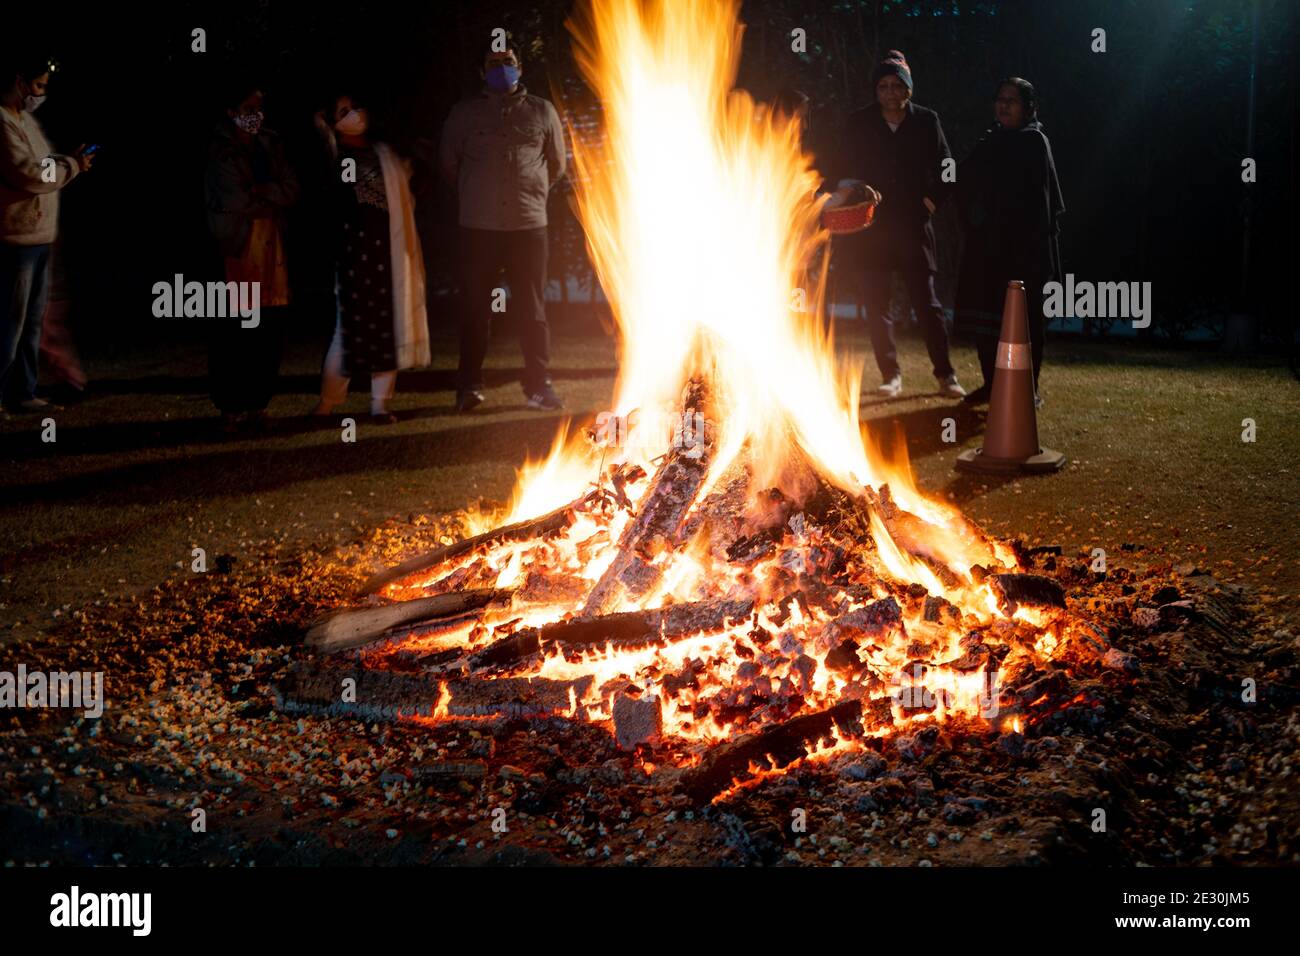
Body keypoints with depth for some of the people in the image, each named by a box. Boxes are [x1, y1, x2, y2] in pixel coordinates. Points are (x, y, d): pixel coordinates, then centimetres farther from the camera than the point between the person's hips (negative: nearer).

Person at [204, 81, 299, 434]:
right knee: (234, 331, -7)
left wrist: (258, 191, -9)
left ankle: (257, 404, 9)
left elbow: (291, 190, 5)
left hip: (271, 247, 5)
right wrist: (270, 200, -2)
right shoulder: (222, 152, -1)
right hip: (236, 248, -5)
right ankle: (231, 408, -2)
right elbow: (234, 200, -11)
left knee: (269, 331, 1)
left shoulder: (270, 146, 15)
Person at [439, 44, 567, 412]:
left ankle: (538, 385, 7)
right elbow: (448, 160, 18)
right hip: (478, 227, 0)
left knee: (533, 308, 2)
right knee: (475, 307, 0)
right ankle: (469, 385, 6)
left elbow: (556, 164, 20)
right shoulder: (464, 112, 9)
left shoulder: (542, 112, 10)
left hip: (529, 225, 0)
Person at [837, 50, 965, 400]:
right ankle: (891, 375, 10)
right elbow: (845, 171, 5)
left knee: (927, 301, 2)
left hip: (913, 226, -1)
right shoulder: (859, 124, 3)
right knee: (877, 304, 1)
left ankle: (945, 374, 10)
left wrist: (931, 201, -1)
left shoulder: (926, 121, 3)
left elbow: (944, 167, 9)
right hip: (872, 227, 1)